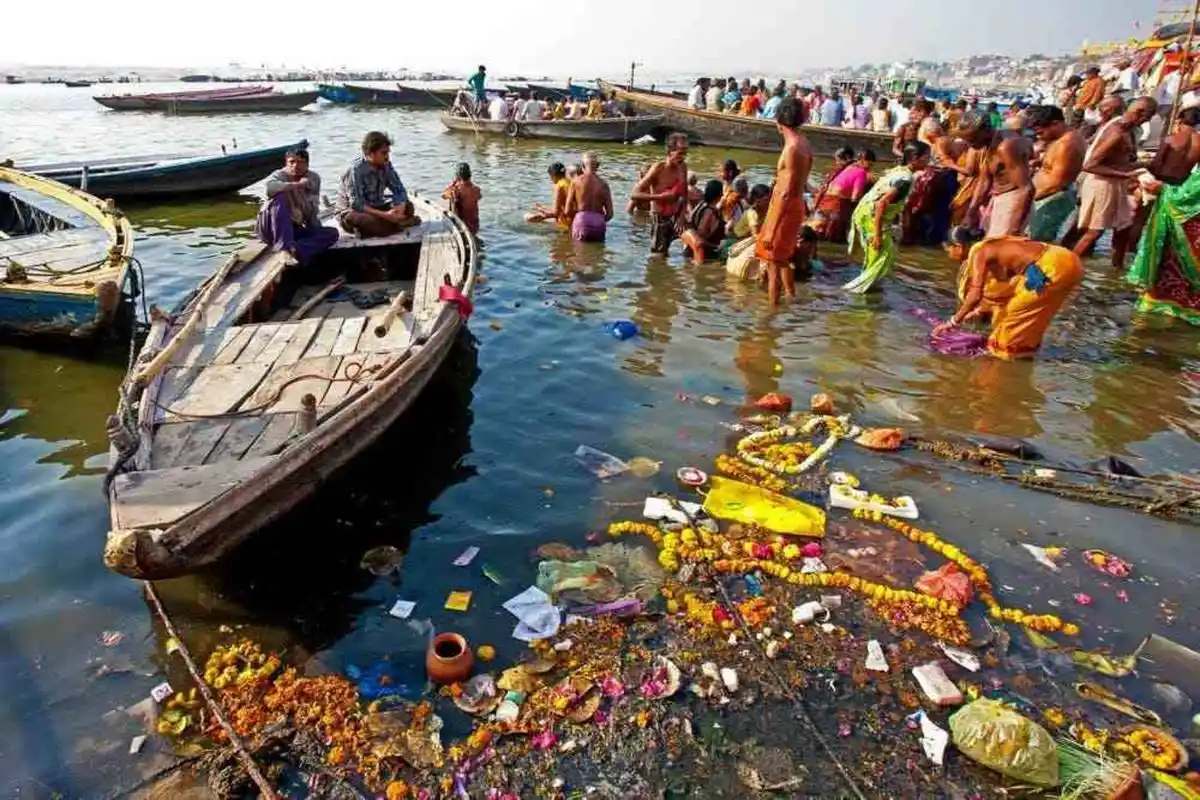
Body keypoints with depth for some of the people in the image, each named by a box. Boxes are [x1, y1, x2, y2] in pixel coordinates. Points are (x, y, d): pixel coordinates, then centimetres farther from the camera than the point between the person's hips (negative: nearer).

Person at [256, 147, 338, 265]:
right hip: (270, 228, -4)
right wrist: (297, 185, -27)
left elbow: (312, 211, 7)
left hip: (294, 230, 4)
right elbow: (269, 187, -34)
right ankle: (284, 248, -43)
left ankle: (294, 250, -42)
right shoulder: (279, 175, -9)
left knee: (332, 232, -17)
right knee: (280, 197, -31)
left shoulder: (314, 179, 4)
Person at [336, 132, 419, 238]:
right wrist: (384, 215, -38)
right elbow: (356, 204, -29)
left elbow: (399, 189, -6)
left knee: (408, 206, -11)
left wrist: (401, 207, -29)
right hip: (351, 211, -6)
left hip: (375, 208, 6)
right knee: (358, 219, -41)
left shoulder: (386, 166, -5)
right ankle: (398, 224, -28)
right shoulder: (356, 170, -23)